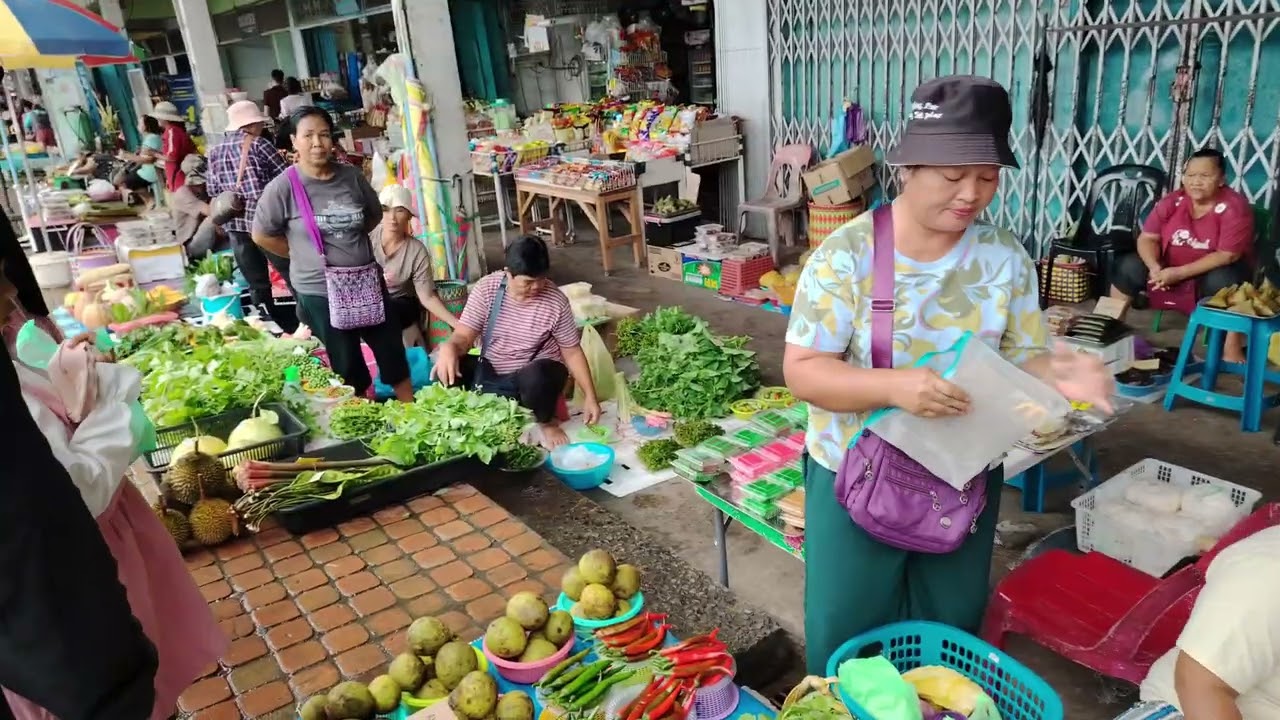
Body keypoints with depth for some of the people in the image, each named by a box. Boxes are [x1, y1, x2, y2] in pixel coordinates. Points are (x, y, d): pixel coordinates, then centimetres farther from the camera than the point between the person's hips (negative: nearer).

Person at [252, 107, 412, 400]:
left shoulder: (352, 177, -2)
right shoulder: (283, 187, -12)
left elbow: (375, 215, 15)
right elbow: (261, 235, -3)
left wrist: (350, 239, 6)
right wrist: (304, 254, 0)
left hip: (367, 282, 4)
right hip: (320, 291, -3)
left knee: (392, 352, 14)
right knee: (347, 366, 12)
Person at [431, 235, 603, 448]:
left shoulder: (556, 301, -15)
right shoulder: (486, 288, -12)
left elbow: (572, 352, -7)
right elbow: (463, 336, -13)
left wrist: (590, 396, -11)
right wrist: (449, 348, -38)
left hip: (537, 374, -2)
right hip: (490, 372, 2)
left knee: (537, 377, -38)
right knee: (444, 371, -23)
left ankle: (546, 422, -3)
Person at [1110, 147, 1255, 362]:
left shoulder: (1234, 208, -19)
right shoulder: (1171, 201, -7)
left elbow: (1227, 256, -24)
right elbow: (1147, 238, -6)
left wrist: (1179, 273, -31)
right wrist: (1155, 267, -26)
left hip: (1215, 271, -4)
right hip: (1171, 269, 4)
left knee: (1223, 280, -36)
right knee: (1127, 266, -14)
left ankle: (1232, 349, -28)